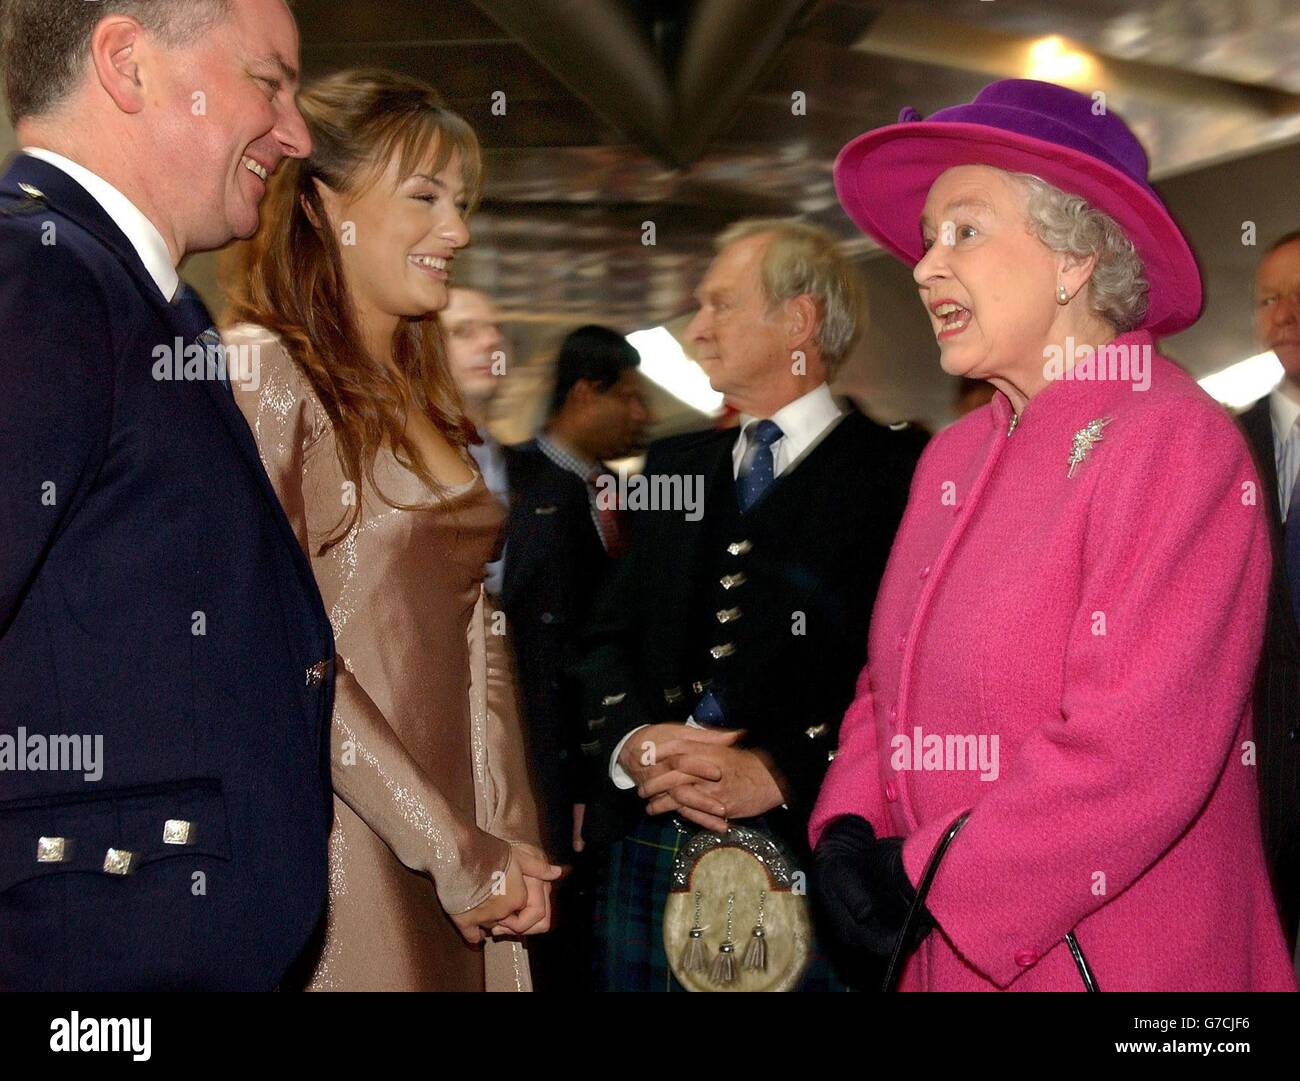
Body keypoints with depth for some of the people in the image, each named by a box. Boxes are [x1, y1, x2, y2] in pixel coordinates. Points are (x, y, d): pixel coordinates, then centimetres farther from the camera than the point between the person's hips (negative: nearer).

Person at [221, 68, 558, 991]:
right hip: (347, 857, -7)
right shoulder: (264, 370, -10)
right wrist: (453, 849, -15)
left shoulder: (426, 400, 14)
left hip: (464, 869, 7)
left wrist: (511, 839, 0)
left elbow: (473, 637, 12)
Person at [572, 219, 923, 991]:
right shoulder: (674, 465, 15)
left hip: (804, 852, -5)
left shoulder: (897, 474, -4)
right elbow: (609, 637, 12)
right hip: (647, 848, 5)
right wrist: (633, 742, -7)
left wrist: (781, 774, -18)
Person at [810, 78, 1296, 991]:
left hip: (1119, 961, -7)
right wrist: (848, 834, -6)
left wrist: (928, 883, -16)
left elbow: (1134, 755, -23)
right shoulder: (955, 456, 8)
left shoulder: (1176, 445, -16)